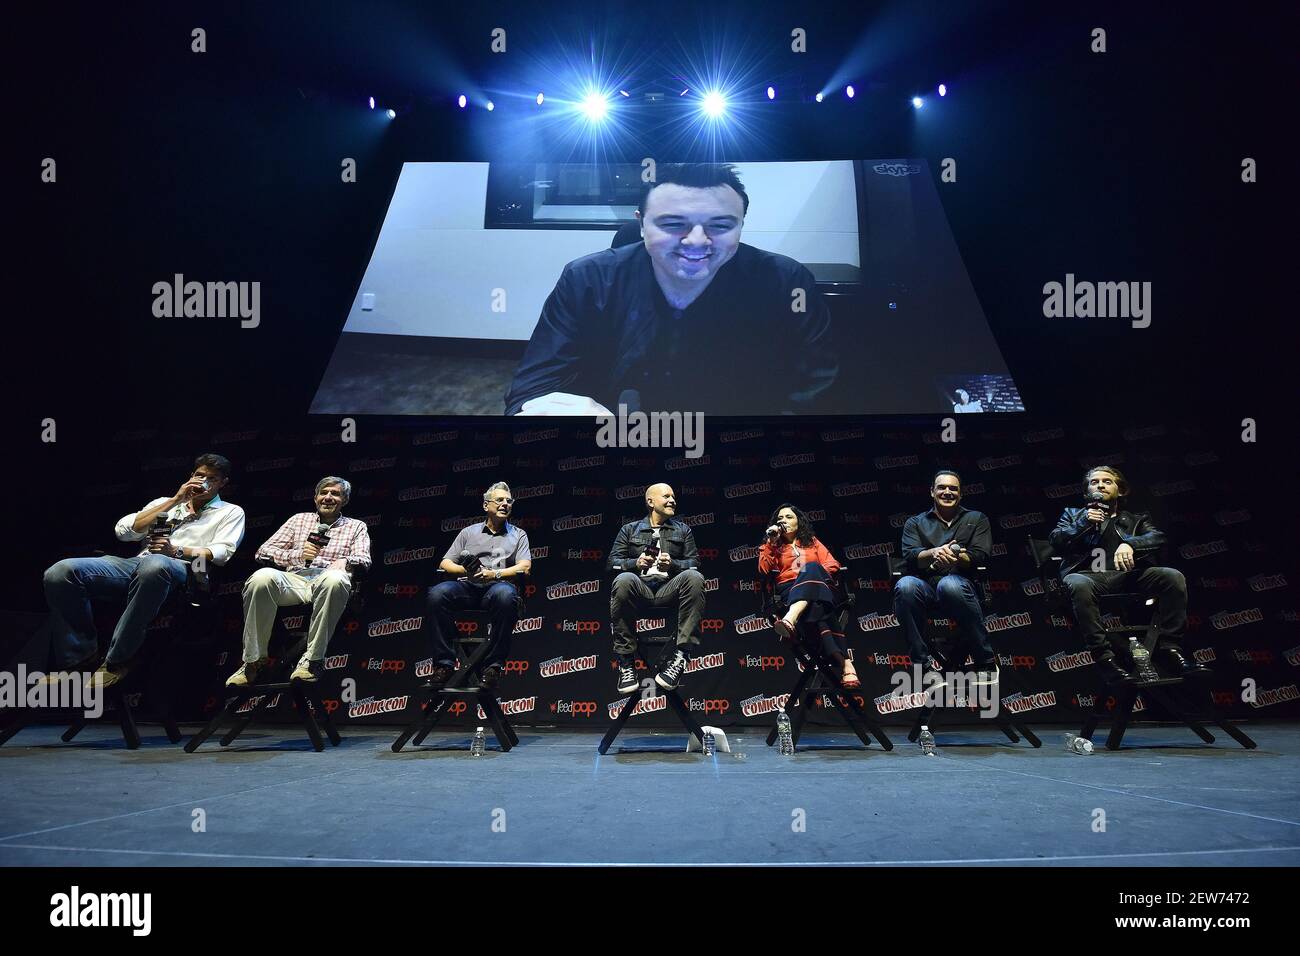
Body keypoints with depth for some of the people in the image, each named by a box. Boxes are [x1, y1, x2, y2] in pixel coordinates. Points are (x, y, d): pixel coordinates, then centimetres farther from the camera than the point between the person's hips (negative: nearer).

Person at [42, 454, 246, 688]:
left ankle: (117, 661, -30)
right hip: (137, 562, 5)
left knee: (154, 566, -44)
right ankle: (79, 658, -11)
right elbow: (123, 530, 15)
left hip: (179, 568, -4)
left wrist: (177, 551, -13)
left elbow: (221, 552, 3)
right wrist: (175, 500, 12)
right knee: (61, 572, -23)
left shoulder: (231, 512, 22)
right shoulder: (165, 503, 33)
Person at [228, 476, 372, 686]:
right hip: (295, 578, 2)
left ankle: (312, 659, -32)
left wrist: (344, 561, -17)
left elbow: (363, 558, 7)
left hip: (326, 577, -2)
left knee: (335, 579, -41)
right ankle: (253, 660, -25)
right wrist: (297, 555, -1)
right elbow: (264, 551, 18)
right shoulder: (299, 519, 29)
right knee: (262, 577, -34)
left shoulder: (356, 527, 25)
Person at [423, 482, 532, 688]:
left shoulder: (518, 535, 21)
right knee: (438, 593, -32)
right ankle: (444, 663, -26)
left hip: (498, 585, -2)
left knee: (505, 594, -40)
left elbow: (524, 568, 6)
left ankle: (494, 664, -33)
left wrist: (494, 574, -10)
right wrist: (465, 570, -5)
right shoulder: (469, 532, 25)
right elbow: (445, 563, 17)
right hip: (467, 586, 2)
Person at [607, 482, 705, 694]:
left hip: (669, 588, 1)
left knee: (694, 577, -33)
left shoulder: (683, 530, 25)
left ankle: (681, 655, -36)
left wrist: (672, 564, -9)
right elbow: (613, 562, 10)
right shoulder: (629, 529, 22)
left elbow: (694, 563, 12)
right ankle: (625, 659, -30)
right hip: (640, 587, -1)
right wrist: (635, 563, -10)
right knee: (624, 580, -37)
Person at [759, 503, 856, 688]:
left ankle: (790, 619, -66)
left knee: (812, 567, -39)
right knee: (817, 607, -40)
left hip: (820, 588, 0)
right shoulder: (774, 547, 29)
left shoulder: (812, 542, 31)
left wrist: (811, 572, -3)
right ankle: (845, 663, -57)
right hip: (790, 592, 0)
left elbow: (832, 565, 16)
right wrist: (771, 542, 7)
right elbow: (763, 570, 9)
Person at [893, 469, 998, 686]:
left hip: (962, 586, -1)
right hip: (925, 589, 1)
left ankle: (986, 661, -25)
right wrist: (933, 553, -19)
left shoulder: (976, 519, 21)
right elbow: (910, 556, 3)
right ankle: (926, 663, -30)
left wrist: (954, 557, -17)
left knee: (949, 584, -39)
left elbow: (979, 557, 4)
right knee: (905, 585, -35)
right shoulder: (915, 522, 22)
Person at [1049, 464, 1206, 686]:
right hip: (1089, 574, -2)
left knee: (1173, 576, -26)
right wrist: (1084, 523, 1)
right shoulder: (1073, 514, 30)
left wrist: (1129, 544, -13)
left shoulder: (1136, 519, 30)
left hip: (1128, 575, 2)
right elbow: (1056, 541, 14)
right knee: (1079, 585, -39)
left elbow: (1158, 538, 8)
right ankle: (1103, 656, -37)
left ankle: (1168, 647, -24)